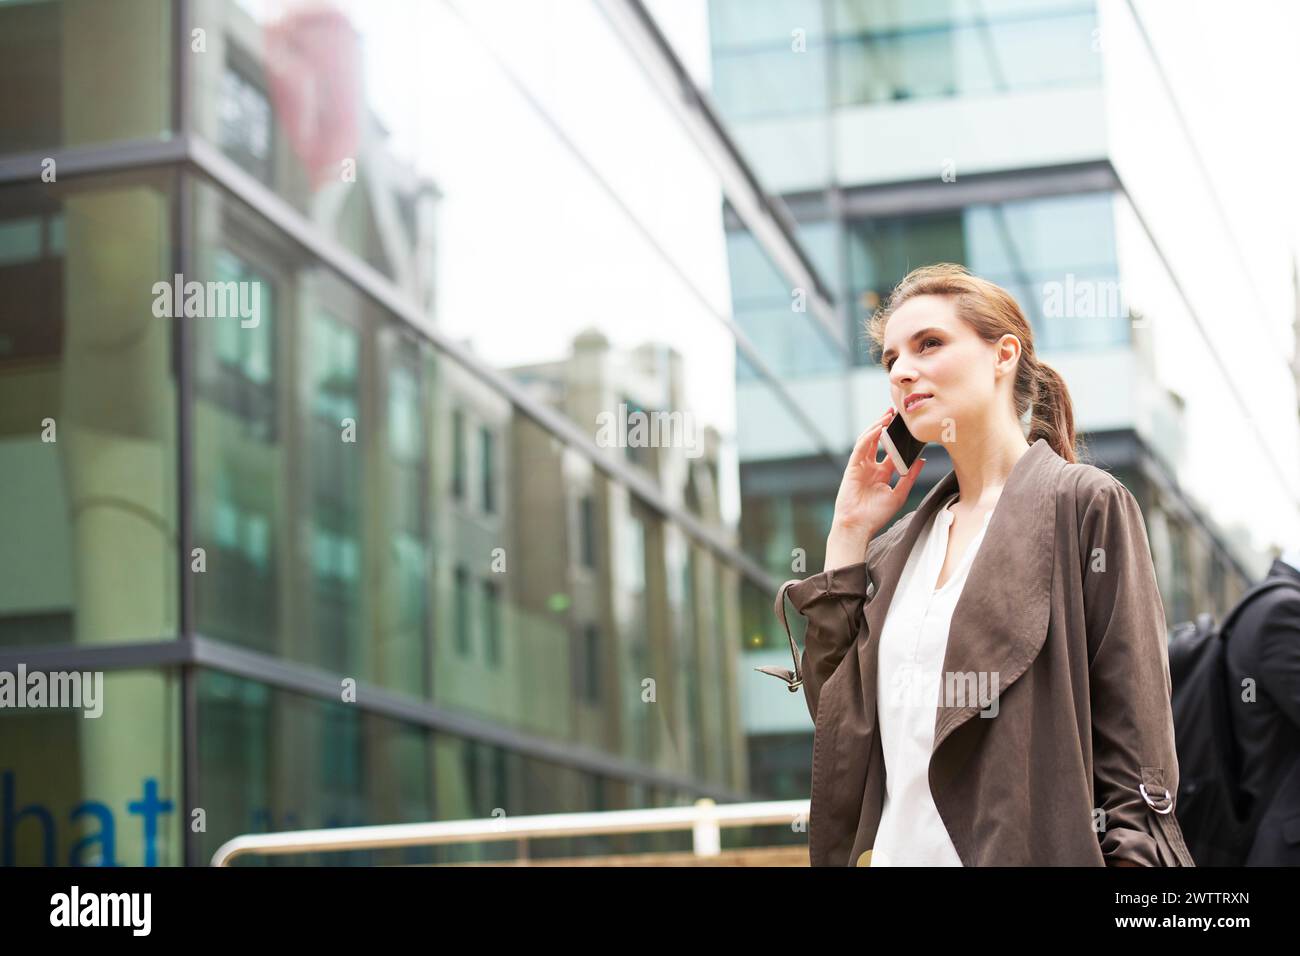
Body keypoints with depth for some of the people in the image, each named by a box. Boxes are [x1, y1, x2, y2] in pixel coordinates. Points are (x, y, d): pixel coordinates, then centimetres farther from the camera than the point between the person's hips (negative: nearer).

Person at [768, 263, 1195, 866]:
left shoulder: (1085, 505, -3)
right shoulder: (901, 544, 14)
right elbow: (833, 713, 7)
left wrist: (1132, 855, -18)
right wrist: (848, 534, 7)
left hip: (1033, 848, -6)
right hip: (897, 849, 6)